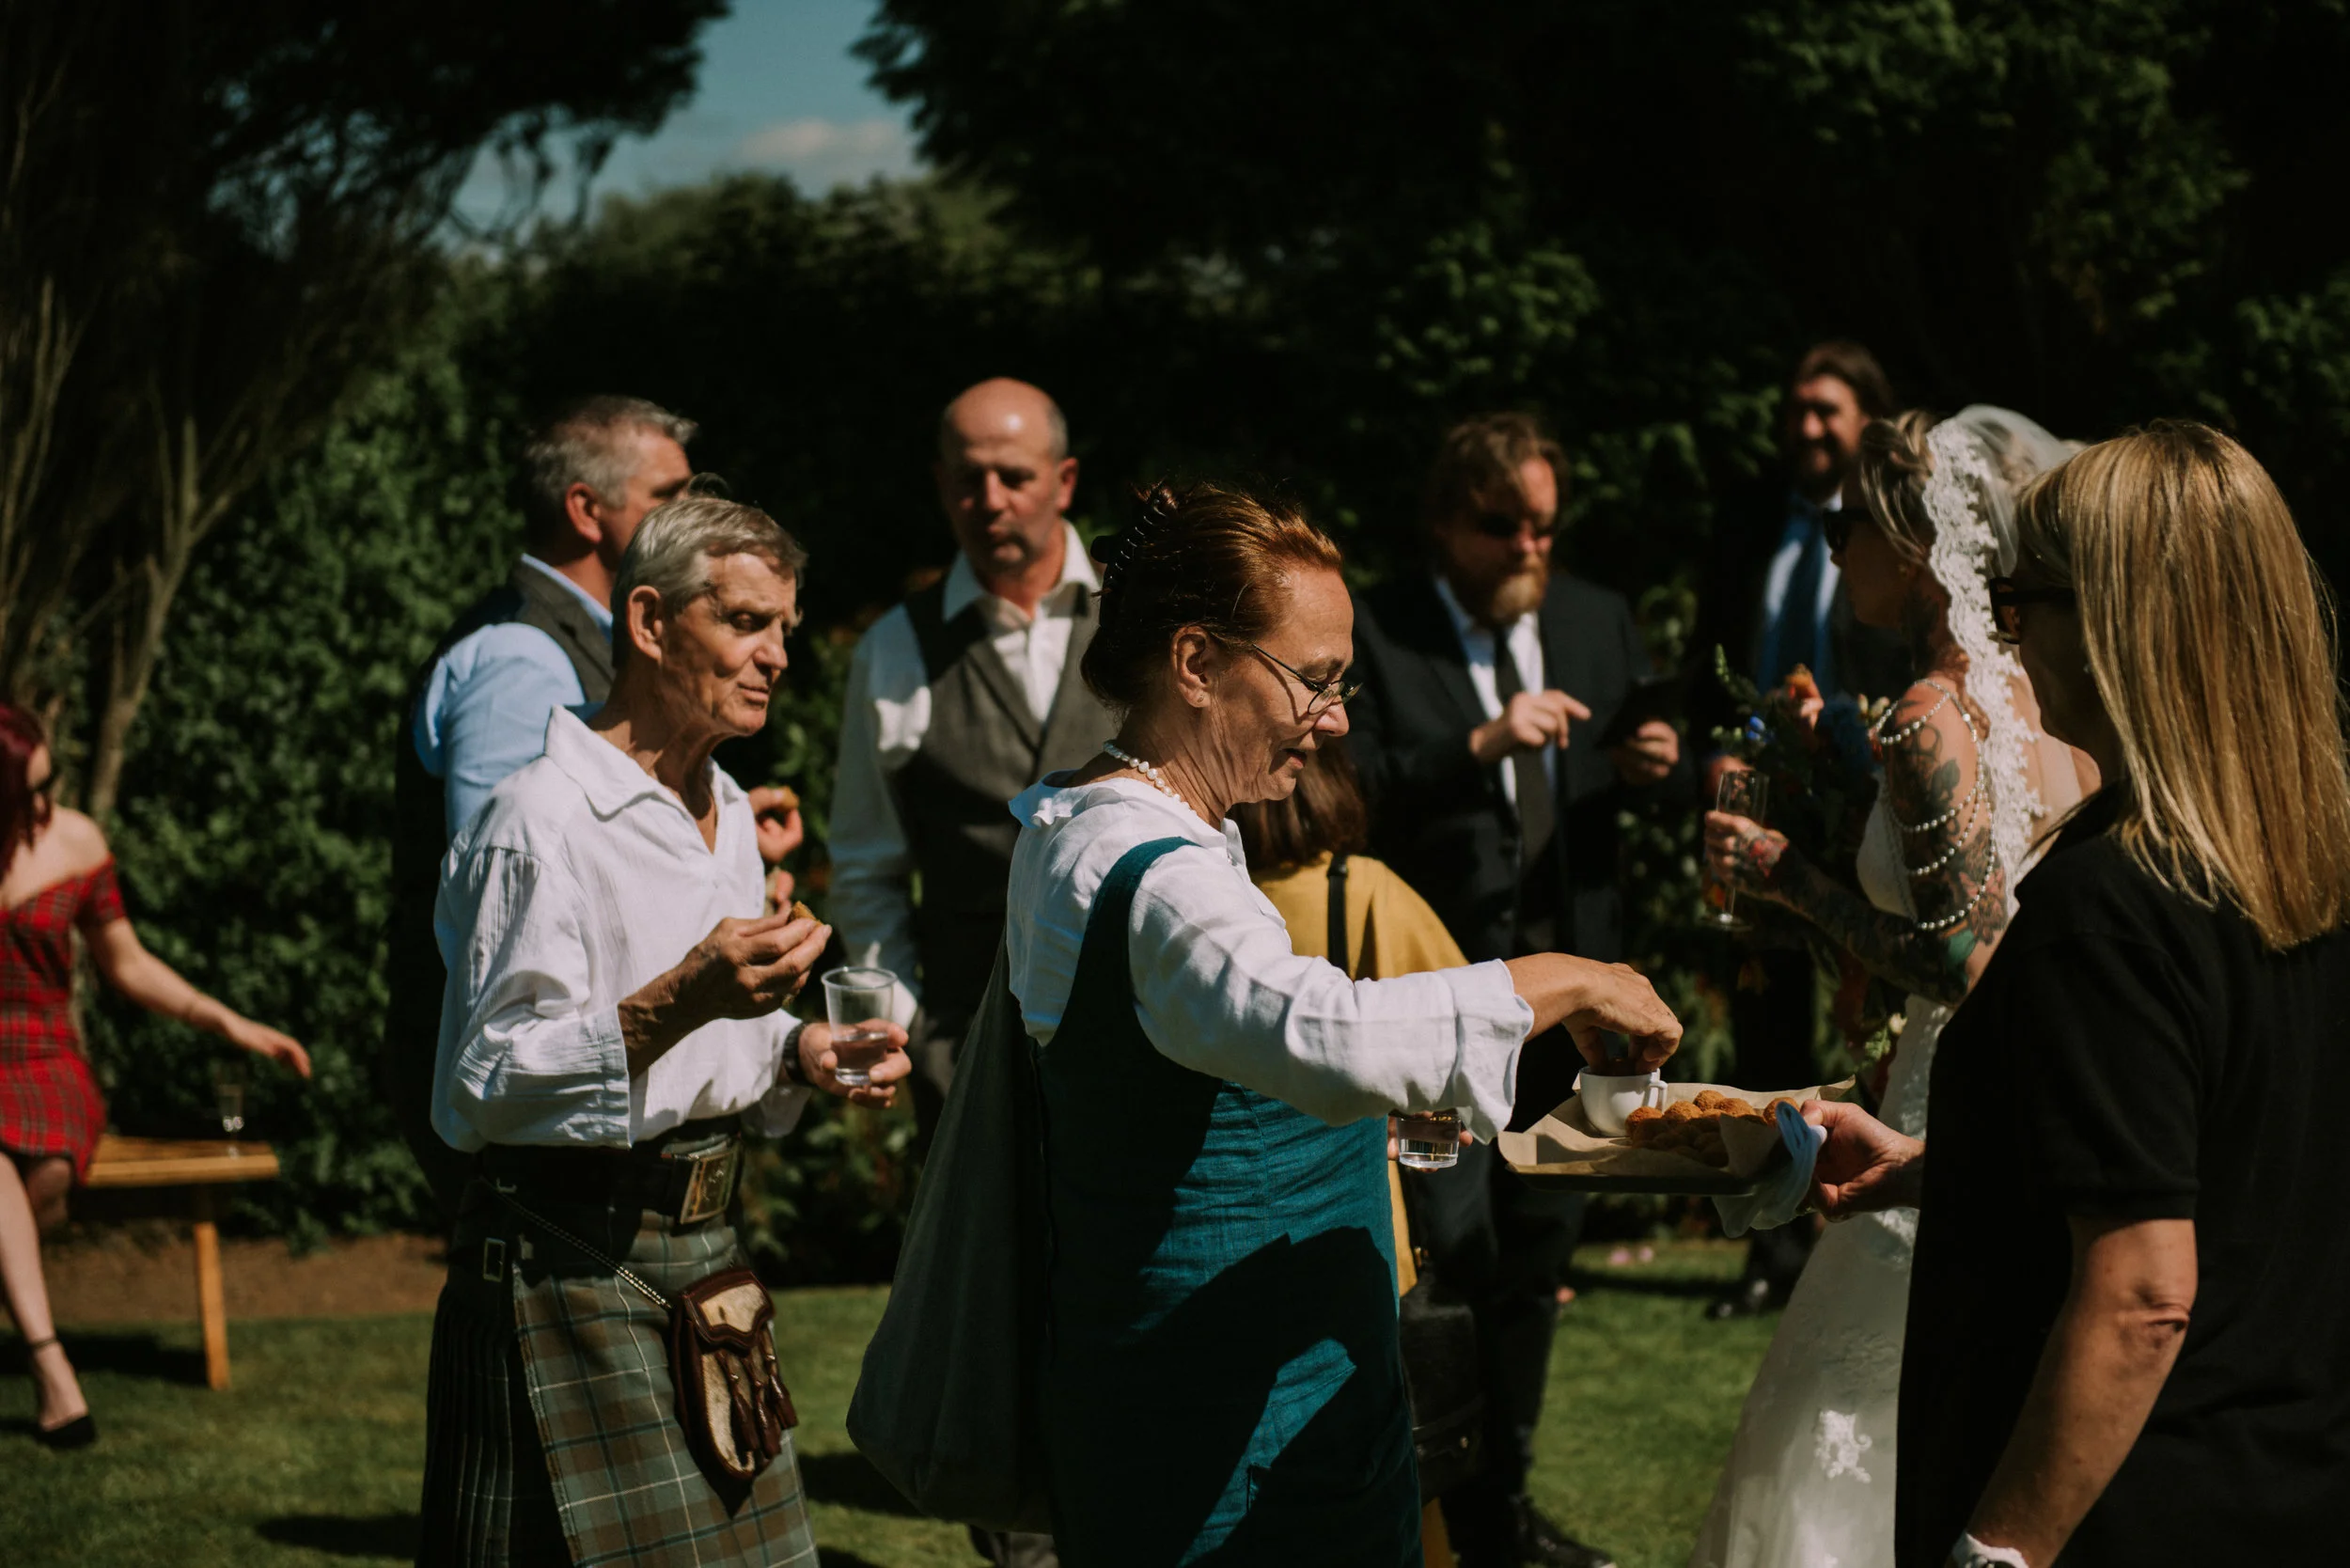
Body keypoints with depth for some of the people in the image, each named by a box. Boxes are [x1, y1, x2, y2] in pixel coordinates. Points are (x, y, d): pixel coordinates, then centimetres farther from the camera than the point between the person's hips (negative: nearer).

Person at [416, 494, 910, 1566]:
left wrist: (798, 1053, 4)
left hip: (701, 1247, 8)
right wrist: (678, 1002, -30)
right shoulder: (539, 818, -14)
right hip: (565, 1265, -8)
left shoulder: (728, 813, 15)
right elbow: (488, 1085, -20)